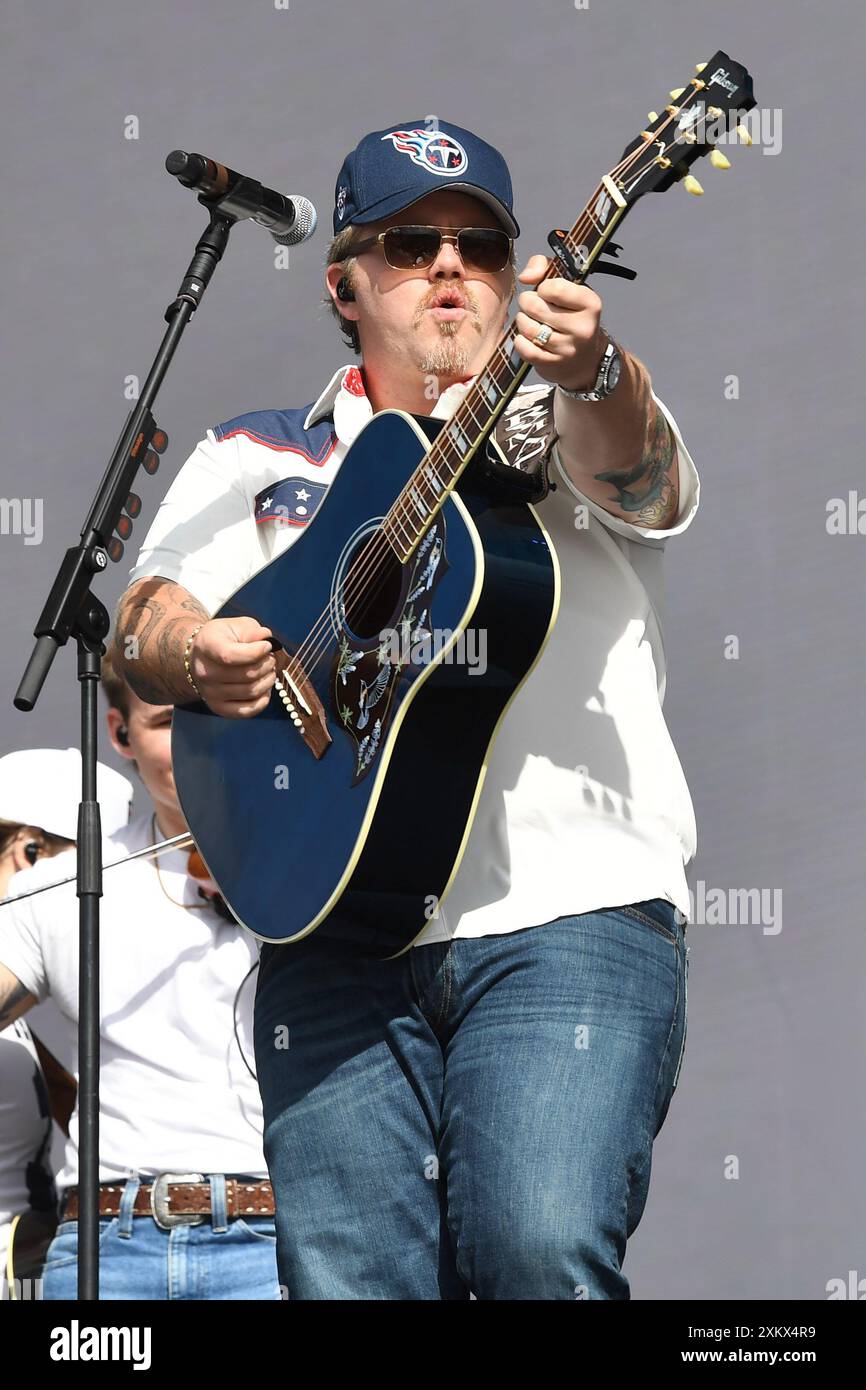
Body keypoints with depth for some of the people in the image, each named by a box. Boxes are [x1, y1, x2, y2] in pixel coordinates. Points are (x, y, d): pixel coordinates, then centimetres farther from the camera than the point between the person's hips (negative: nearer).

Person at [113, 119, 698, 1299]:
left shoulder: (560, 425, 13)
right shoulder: (256, 462, 20)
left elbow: (639, 477, -10)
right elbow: (143, 622, 8)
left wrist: (590, 373, -34)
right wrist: (189, 655, -17)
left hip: (573, 908, -2)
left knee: (542, 1248, -21)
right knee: (345, 1274, -5)